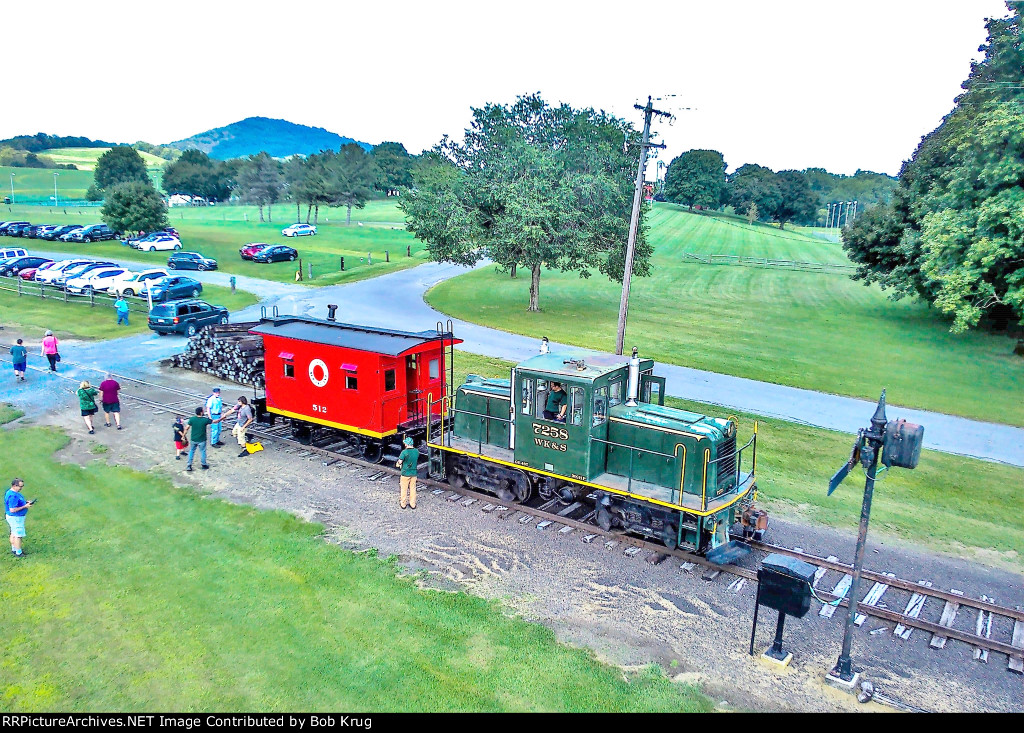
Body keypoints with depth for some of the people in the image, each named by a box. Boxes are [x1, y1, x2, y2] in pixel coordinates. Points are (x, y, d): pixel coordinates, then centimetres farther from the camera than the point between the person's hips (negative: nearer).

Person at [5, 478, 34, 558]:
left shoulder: (12, 492, 3)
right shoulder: (13, 496, -30)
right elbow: (12, 510, -31)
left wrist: (26, 501, 3)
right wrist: (25, 506, -25)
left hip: (15, 517, 10)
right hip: (15, 518, -10)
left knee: (14, 533, 22)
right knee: (19, 535, 2)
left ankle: (14, 549, 36)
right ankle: (18, 553, 12)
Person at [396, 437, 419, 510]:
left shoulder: (404, 452, -19)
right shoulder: (416, 451, -3)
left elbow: (400, 462, -19)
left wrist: (397, 464, 3)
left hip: (405, 474, -4)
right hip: (414, 473, 4)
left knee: (404, 489, 10)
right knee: (413, 489, 14)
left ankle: (403, 504, 22)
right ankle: (413, 504, 21)